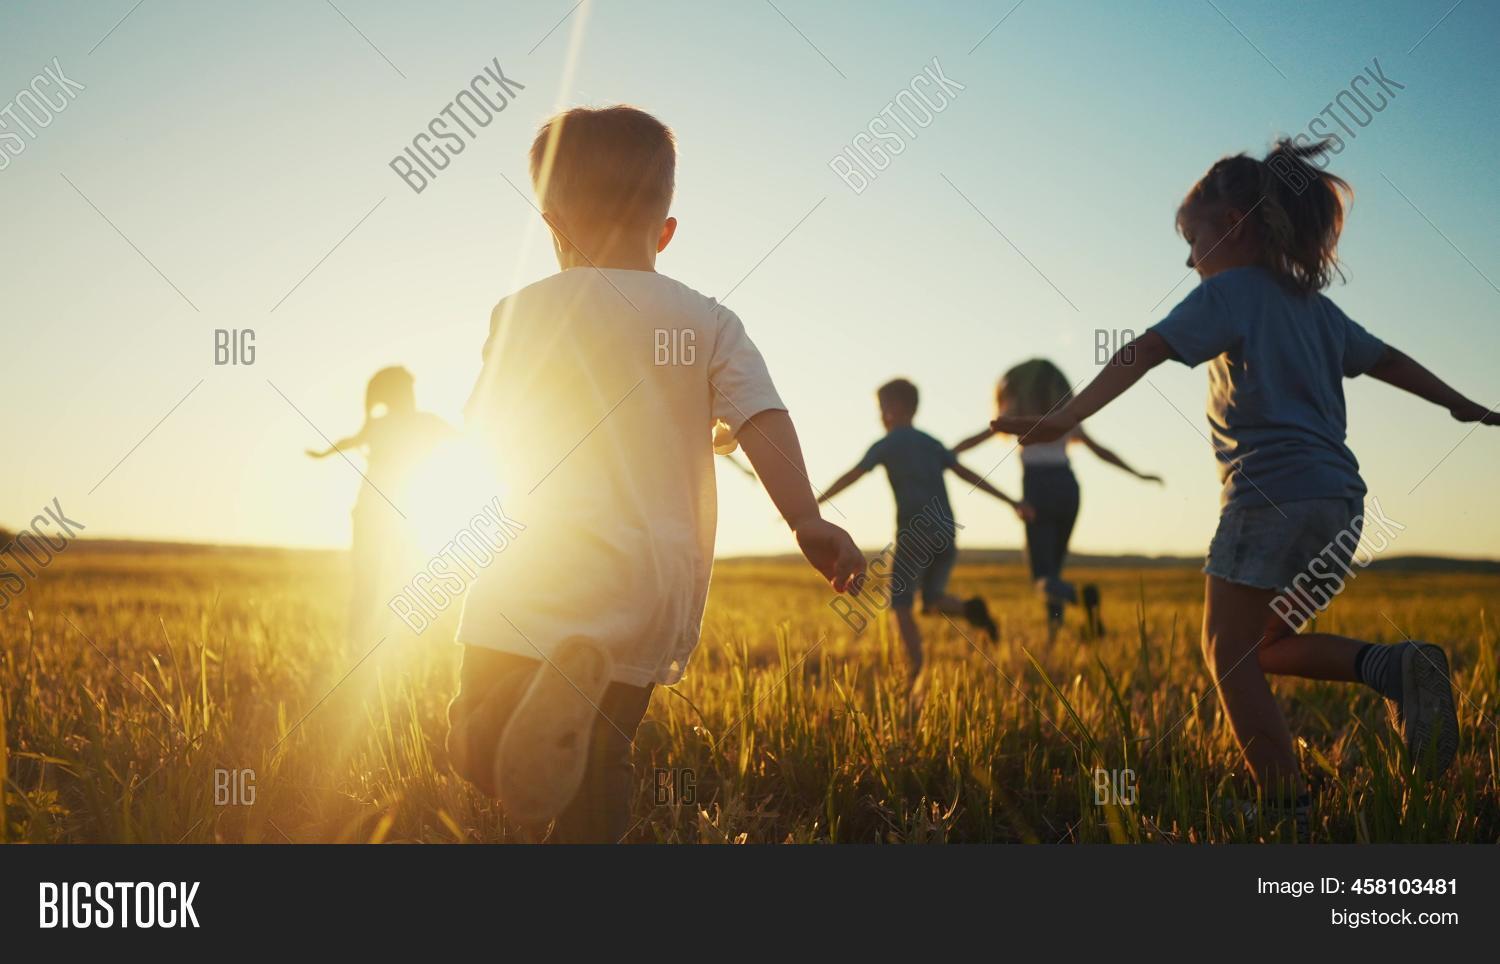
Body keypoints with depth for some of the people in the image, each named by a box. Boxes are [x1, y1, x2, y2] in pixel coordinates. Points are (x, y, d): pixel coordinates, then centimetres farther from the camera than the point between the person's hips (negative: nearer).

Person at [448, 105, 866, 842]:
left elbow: (488, 434, 15)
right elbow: (762, 419, -6)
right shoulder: (709, 323, 7)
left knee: (479, 748, -1)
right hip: (662, 591, 3)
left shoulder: (524, 311, 5)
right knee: (600, 768, 16)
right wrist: (806, 519, -11)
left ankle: (560, 681, -31)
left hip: (548, 578, -3)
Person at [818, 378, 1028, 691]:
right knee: (932, 599, 20)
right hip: (945, 535, 5)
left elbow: (851, 476, -6)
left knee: (901, 605, 1)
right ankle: (970, 607, -10)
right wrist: (1010, 501, 15)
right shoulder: (931, 443, 17)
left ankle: (916, 674, -11)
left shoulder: (887, 444, 2)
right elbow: (967, 474, 14)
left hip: (914, 535, -5)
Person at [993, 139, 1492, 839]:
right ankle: (1391, 666, -1)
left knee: (1230, 653, -3)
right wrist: (1462, 406, 47)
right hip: (1339, 500, 8)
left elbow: (1145, 353, -15)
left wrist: (1064, 419, -22)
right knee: (1264, 647, 18)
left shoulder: (1230, 291, -2)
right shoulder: (1315, 305, 20)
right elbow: (1387, 360, 33)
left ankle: (1289, 811, -8)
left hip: (1273, 494, -8)